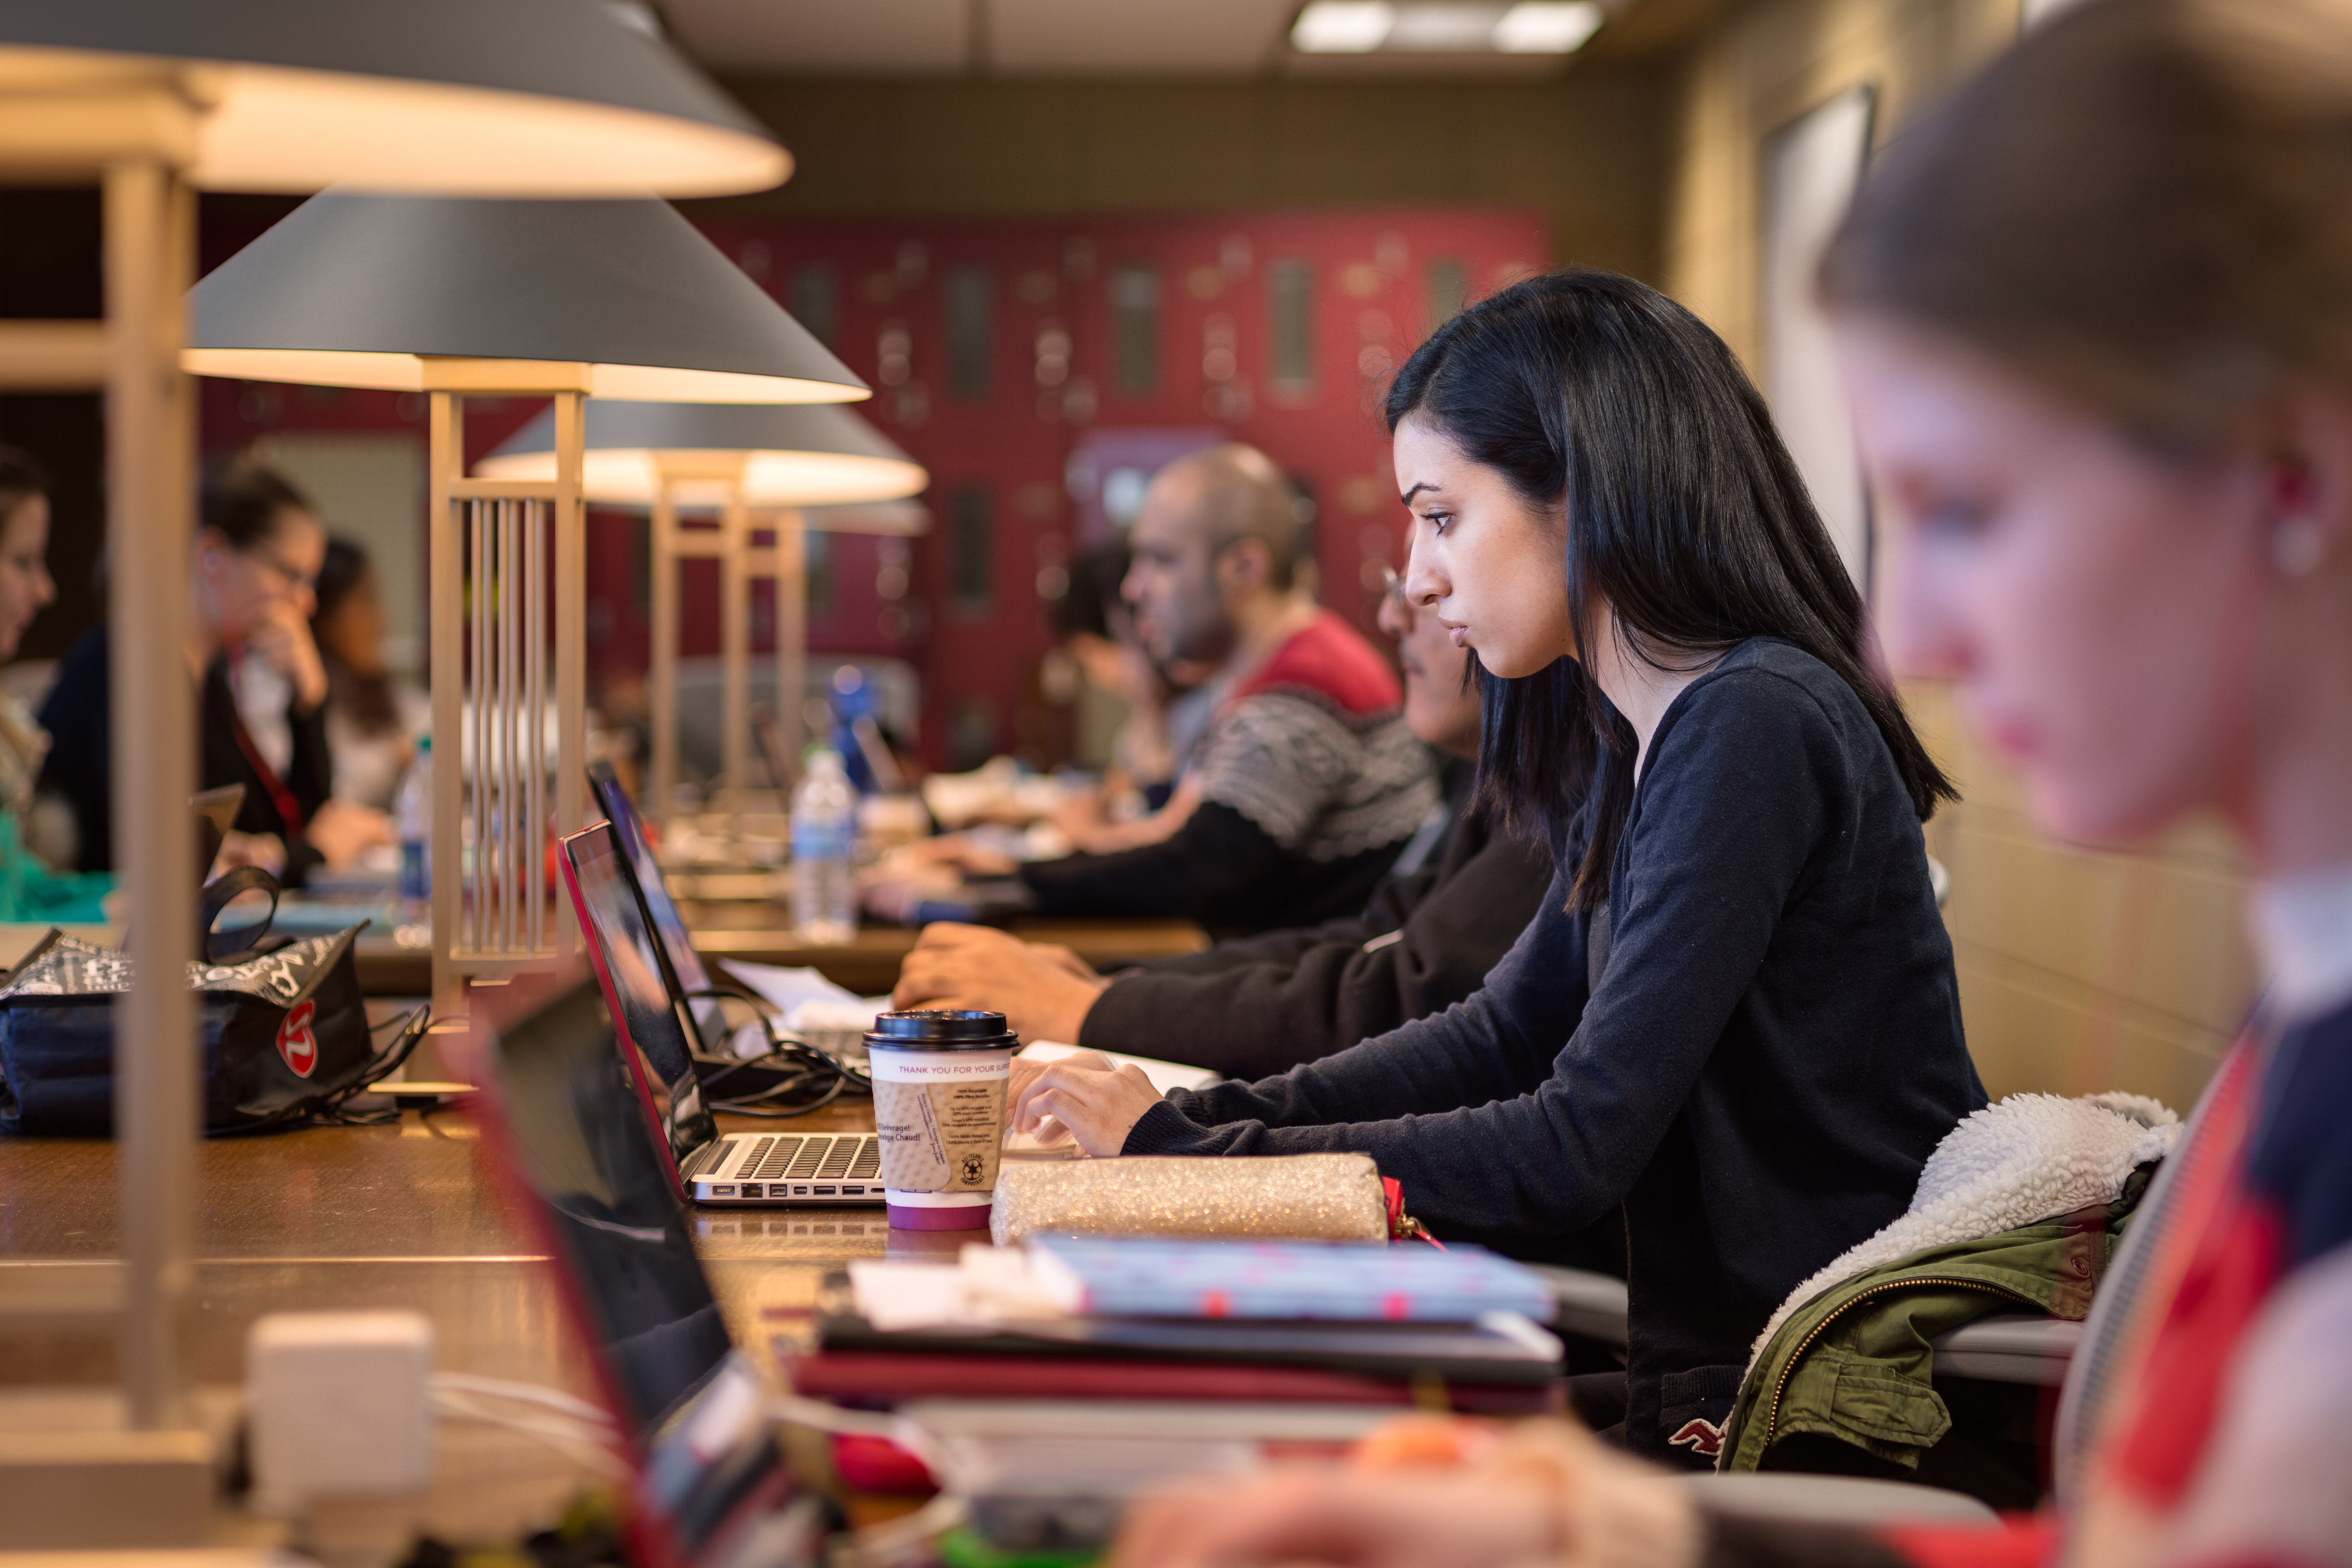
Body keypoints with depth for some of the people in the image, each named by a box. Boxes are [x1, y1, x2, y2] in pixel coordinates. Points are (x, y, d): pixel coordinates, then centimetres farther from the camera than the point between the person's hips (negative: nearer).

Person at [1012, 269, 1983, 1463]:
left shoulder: (1750, 729, -19)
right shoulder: (1638, 739, 12)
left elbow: (1576, 1150, -21)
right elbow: (1501, 1040, 17)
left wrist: (1193, 1155, -15)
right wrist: (1188, 1118, 4)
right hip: (1721, 1374, 8)